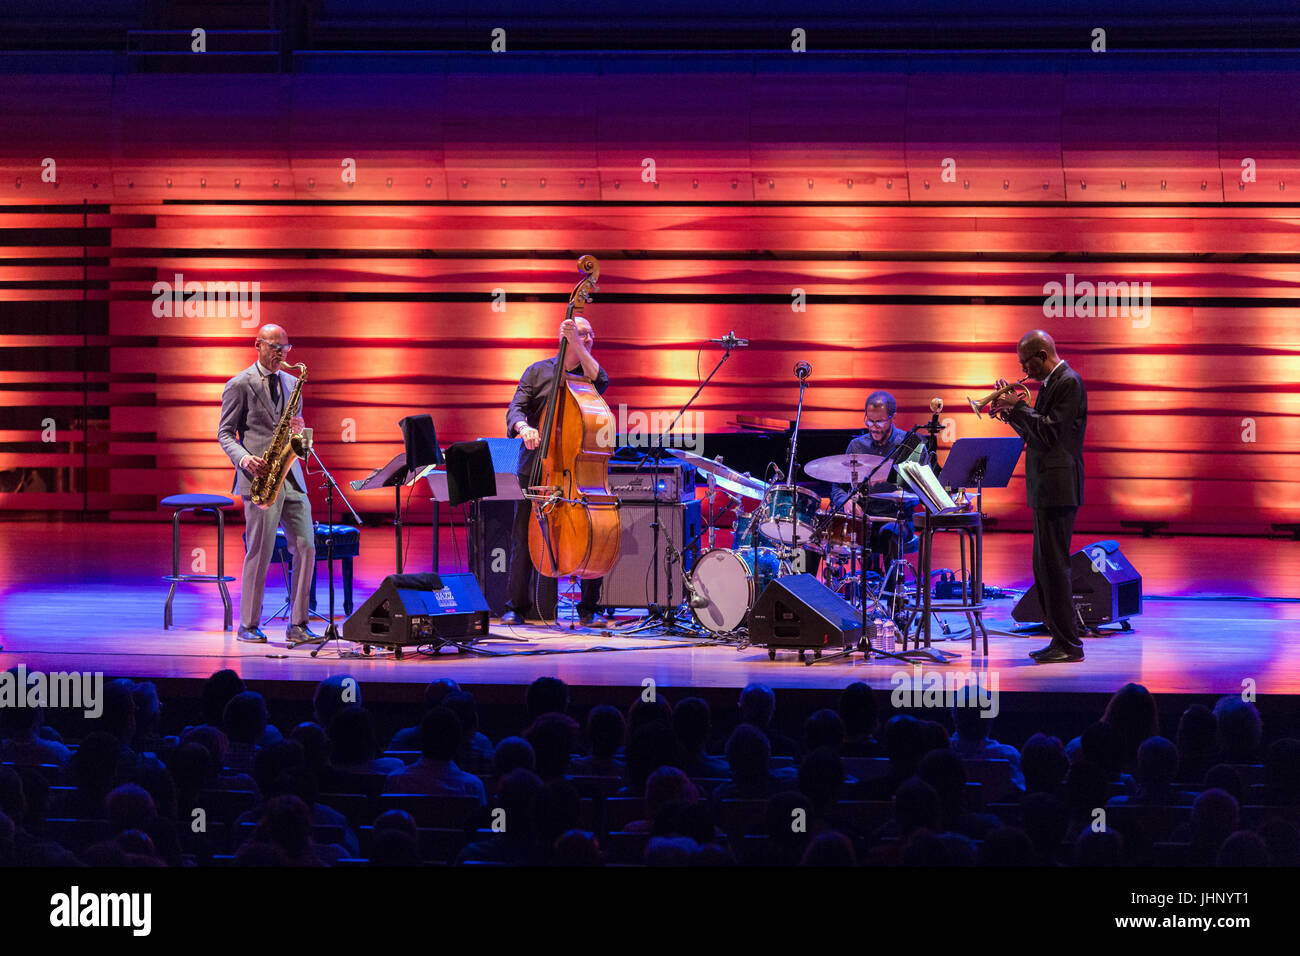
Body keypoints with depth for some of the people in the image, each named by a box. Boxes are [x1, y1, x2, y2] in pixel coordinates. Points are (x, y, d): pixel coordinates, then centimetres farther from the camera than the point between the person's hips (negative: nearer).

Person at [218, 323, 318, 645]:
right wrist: (244, 459, -18)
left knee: (306, 548, -2)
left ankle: (297, 625, 4)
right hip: (260, 478, -6)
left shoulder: (291, 383, 17)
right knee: (259, 554, -5)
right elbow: (225, 433, -1)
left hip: (290, 476, 6)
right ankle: (249, 627, 4)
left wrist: (299, 429, 0)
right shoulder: (239, 385, -1)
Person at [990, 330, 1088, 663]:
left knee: (1054, 566, -9)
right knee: (1044, 568, 13)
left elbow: (1050, 432, -21)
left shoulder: (1069, 383, -12)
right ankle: (1061, 639, 18)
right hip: (1044, 490, 10)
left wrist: (1018, 407, -14)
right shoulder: (1050, 384, 17)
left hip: (1058, 488, -10)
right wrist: (1010, 412, 6)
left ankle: (1068, 644, -7)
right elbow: (1035, 435, 20)